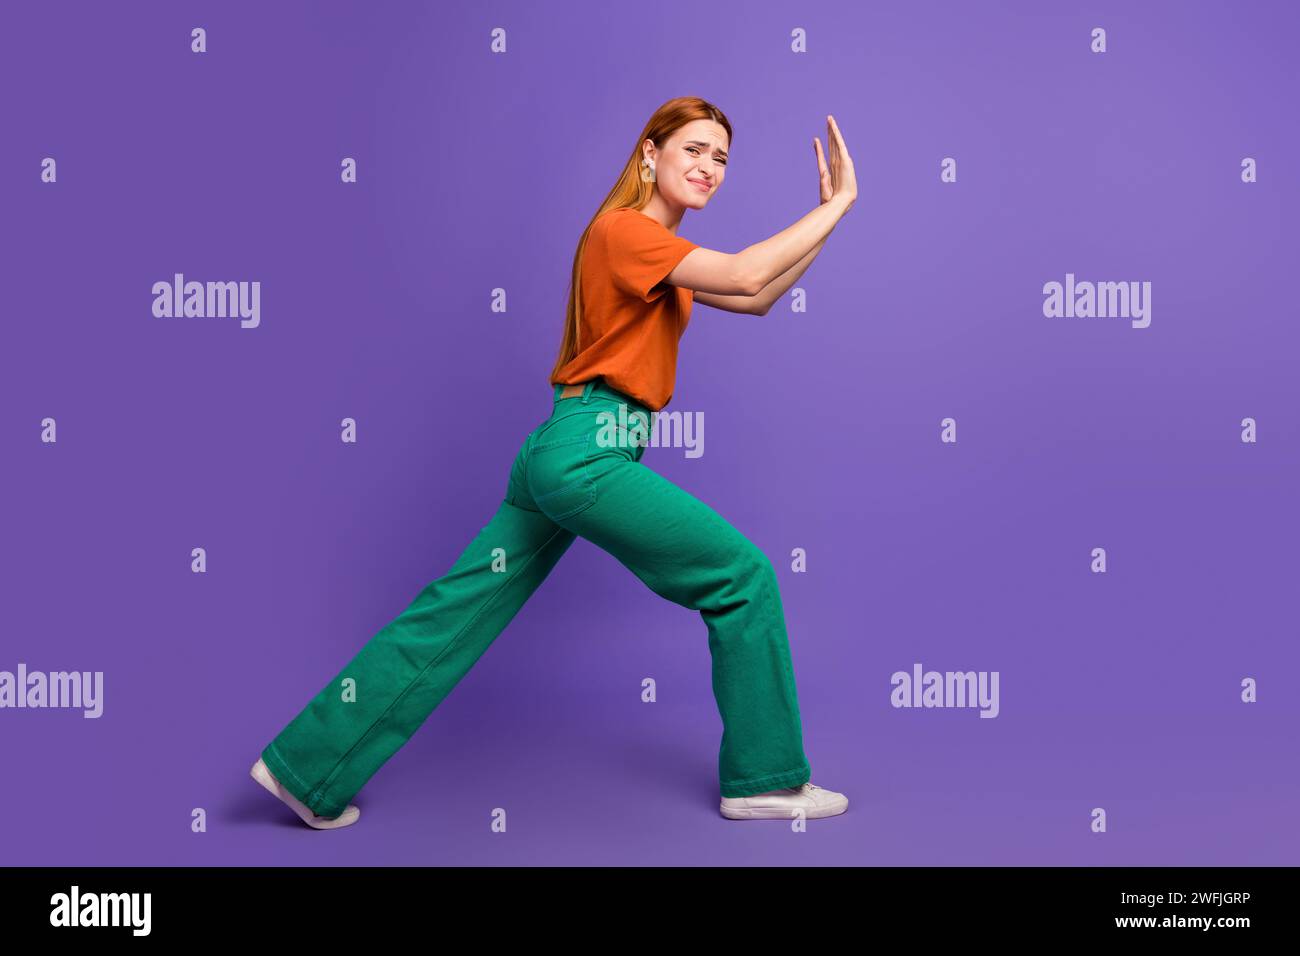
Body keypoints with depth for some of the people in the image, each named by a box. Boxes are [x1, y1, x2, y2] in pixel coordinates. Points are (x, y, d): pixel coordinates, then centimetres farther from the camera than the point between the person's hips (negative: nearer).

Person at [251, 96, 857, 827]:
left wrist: (832, 209, 14)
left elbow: (759, 298, 20)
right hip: (589, 452, -10)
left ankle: (307, 768, 17)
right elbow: (745, 275, -21)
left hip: (565, 455, 10)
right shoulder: (624, 230, -9)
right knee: (745, 577, 0)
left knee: (459, 612, 9)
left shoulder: (660, 248, 21)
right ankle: (767, 779, 12)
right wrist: (837, 205, -11)